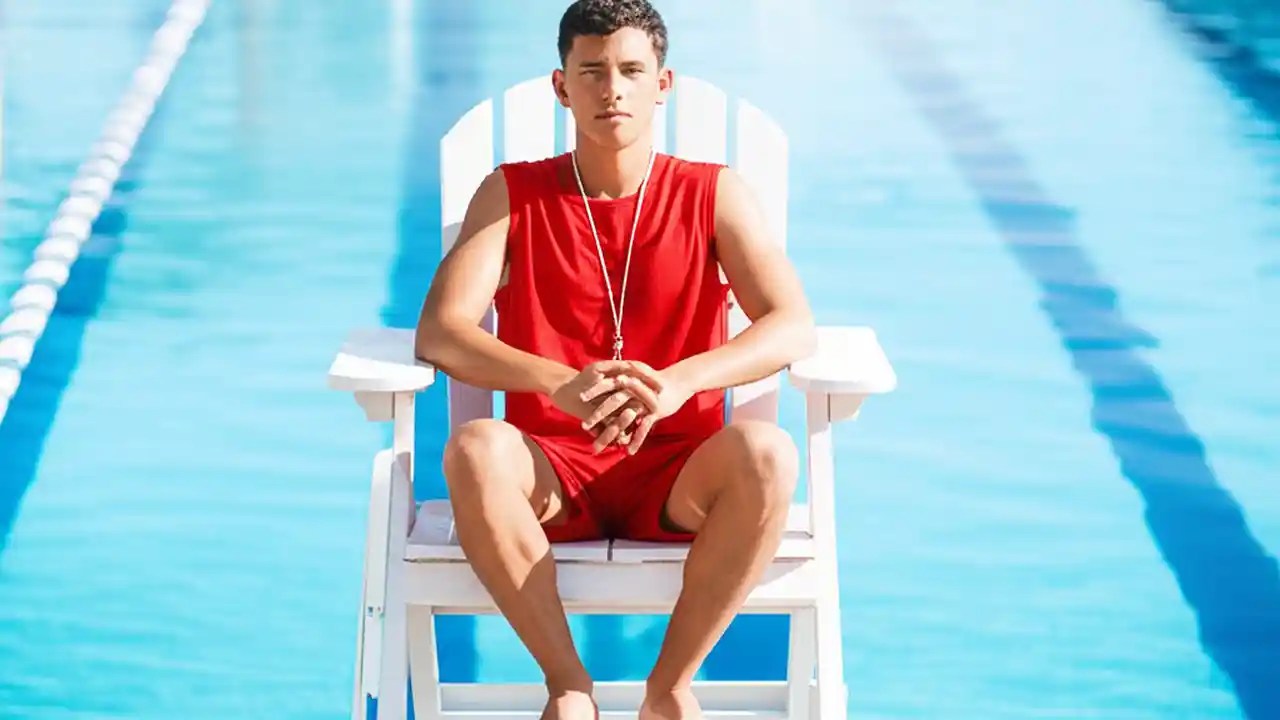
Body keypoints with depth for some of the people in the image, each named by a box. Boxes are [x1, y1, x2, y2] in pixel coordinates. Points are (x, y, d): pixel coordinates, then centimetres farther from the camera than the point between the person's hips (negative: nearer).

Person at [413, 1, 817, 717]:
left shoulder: (714, 194, 3)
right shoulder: (512, 194, 3)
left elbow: (794, 327, -9)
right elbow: (439, 333, -9)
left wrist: (677, 382, -29)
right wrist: (563, 384, -28)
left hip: (676, 474, 0)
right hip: (551, 470, 0)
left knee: (767, 455, -33)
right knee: (475, 450, -34)